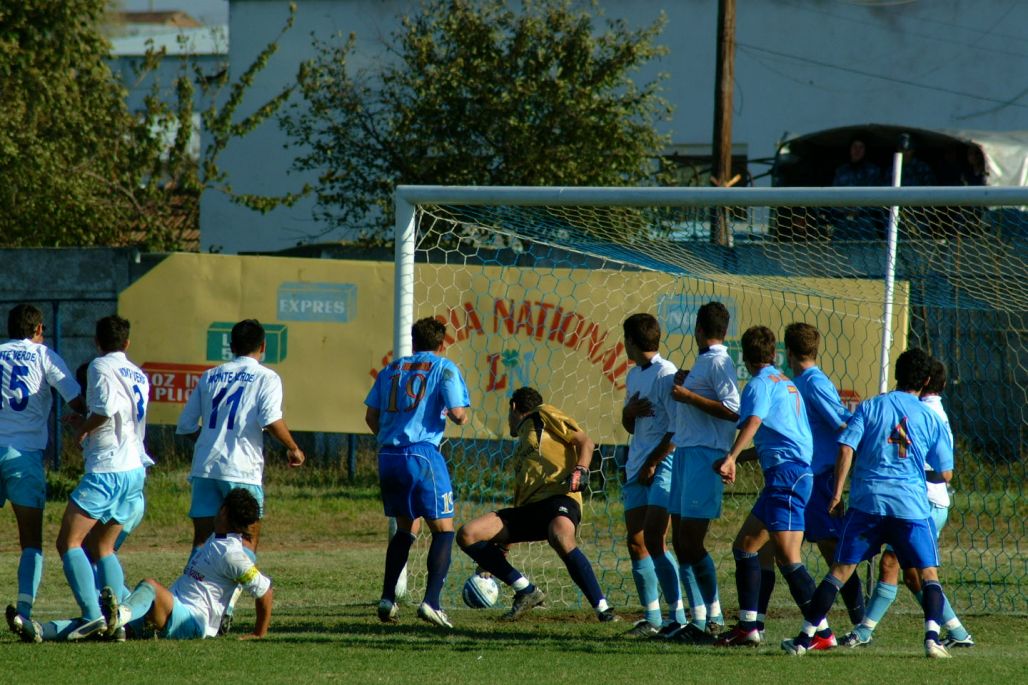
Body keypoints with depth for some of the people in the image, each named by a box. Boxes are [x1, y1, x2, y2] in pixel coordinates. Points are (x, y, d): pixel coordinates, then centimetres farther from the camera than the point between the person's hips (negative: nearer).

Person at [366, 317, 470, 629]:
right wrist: (460, 417, 14)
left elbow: (371, 417, 13)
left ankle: (387, 598, 12)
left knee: (406, 529, 20)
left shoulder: (391, 369, 16)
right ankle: (431, 601, -12)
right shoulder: (444, 368, 2)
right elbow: (458, 413, -8)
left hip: (388, 457, 5)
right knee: (443, 530, 2)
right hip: (423, 456, -5)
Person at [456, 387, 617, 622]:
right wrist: (497, 552, 30)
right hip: (528, 508, 8)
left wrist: (580, 471, -18)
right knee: (467, 535, -8)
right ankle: (526, 591, -4)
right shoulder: (521, 446, 35)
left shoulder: (544, 415, 15)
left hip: (558, 496, -8)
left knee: (560, 538, -41)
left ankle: (603, 610, -36)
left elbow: (584, 441, 3)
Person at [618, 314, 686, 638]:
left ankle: (678, 616, -15)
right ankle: (652, 619, 9)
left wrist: (652, 463, -13)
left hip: (662, 466, -9)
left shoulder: (665, 373, -10)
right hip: (637, 468, 9)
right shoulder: (634, 374, 17)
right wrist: (628, 411, 2)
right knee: (636, 543, 5)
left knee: (653, 541, -16)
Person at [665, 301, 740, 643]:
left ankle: (714, 620, -7)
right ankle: (699, 619, 12)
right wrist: (682, 387, 19)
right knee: (681, 541, 8)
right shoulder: (702, 362, 18)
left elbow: (733, 410, -21)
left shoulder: (718, 362, -10)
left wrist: (688, 396, -18)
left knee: (691, 542, -11)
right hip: (685, 453, 10)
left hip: (705, 456, -10)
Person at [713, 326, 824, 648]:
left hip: (787, 473, -10)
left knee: (788, 558, -11)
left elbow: (752, 423, -24)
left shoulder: (761, 383, -4)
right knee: (744, 545, 12)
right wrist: (739, 458, 37)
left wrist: (731, 458, -34)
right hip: (789, 474, 10)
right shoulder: (786, 383, 24)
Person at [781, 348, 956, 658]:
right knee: (929, 574, 8)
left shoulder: (870, 407, 6)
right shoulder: (931, 418, 7)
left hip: (867, 501, 1)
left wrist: (837, 493, -1)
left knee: (840, 570, 5)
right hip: (911, 505, -1)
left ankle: (805, 637, 1)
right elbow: (945, 474, 8)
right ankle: (932, 636, -12)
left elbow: (846, 449, -5)